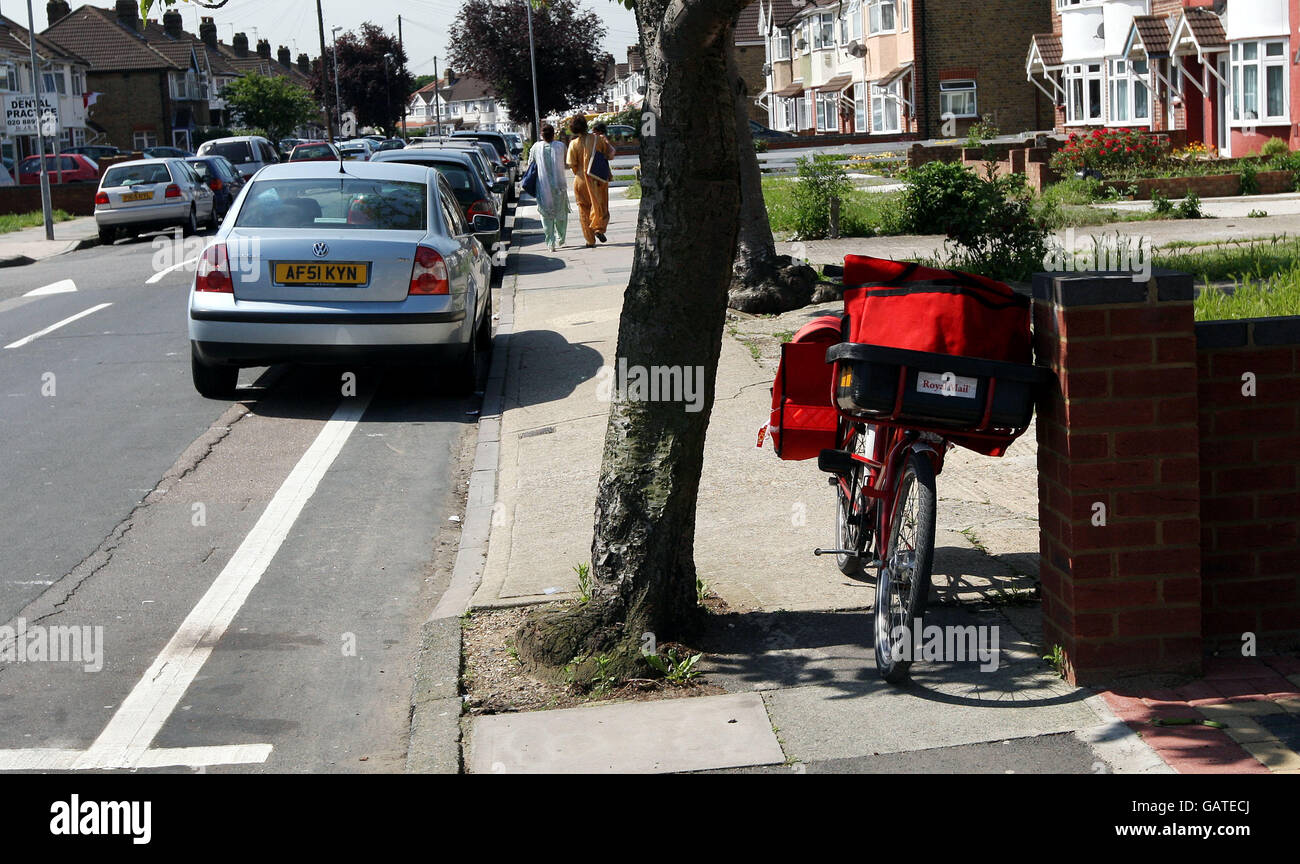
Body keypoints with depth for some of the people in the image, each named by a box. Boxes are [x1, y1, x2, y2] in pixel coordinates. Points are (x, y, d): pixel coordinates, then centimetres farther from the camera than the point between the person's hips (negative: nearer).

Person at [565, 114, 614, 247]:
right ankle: (599, 228, -6)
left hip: (581, 181, -1)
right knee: (600, 206, 17)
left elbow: (572, 165, -10)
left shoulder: (574, 144, -10)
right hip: (598, 180, 1)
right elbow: (610, 154, -2)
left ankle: (590, 240, 9)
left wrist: (578, 174, 10)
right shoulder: (597, 139, -7)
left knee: (584, 210, 10)